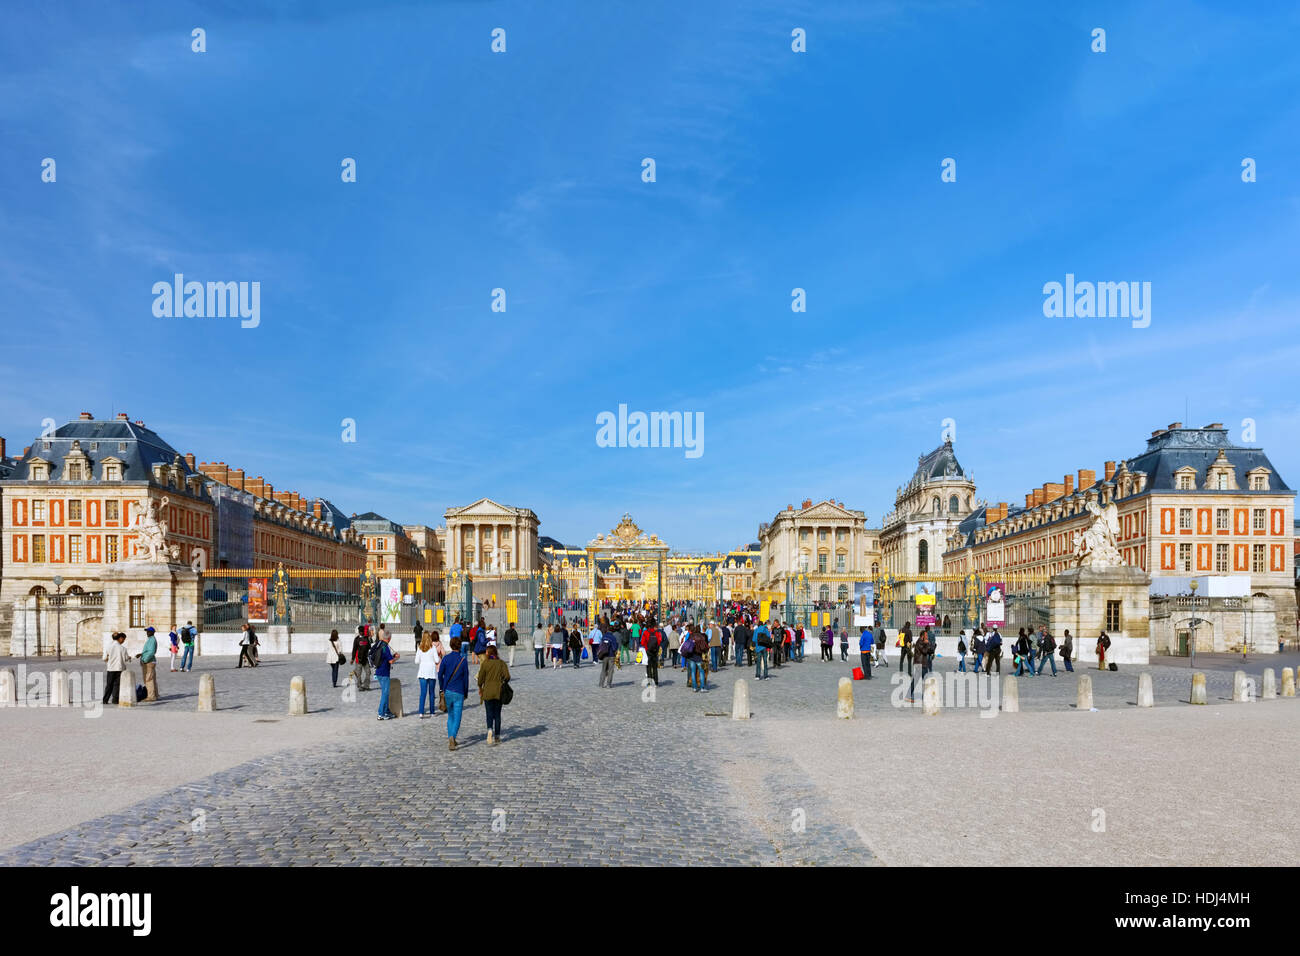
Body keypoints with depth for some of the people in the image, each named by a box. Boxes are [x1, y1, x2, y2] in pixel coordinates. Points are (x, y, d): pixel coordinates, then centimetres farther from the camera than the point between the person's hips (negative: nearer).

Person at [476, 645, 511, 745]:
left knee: (489, 714, 4)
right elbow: (507, 677, -8)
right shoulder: (501, 663, 0)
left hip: (487, 692, -2)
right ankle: (497, 736, 16)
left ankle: (490, 730, -24)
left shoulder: (485, 663, -5)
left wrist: (480, 688, 11)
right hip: (499, 692, 2)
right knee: (497, 714, 13)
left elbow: (480, 678, -5)